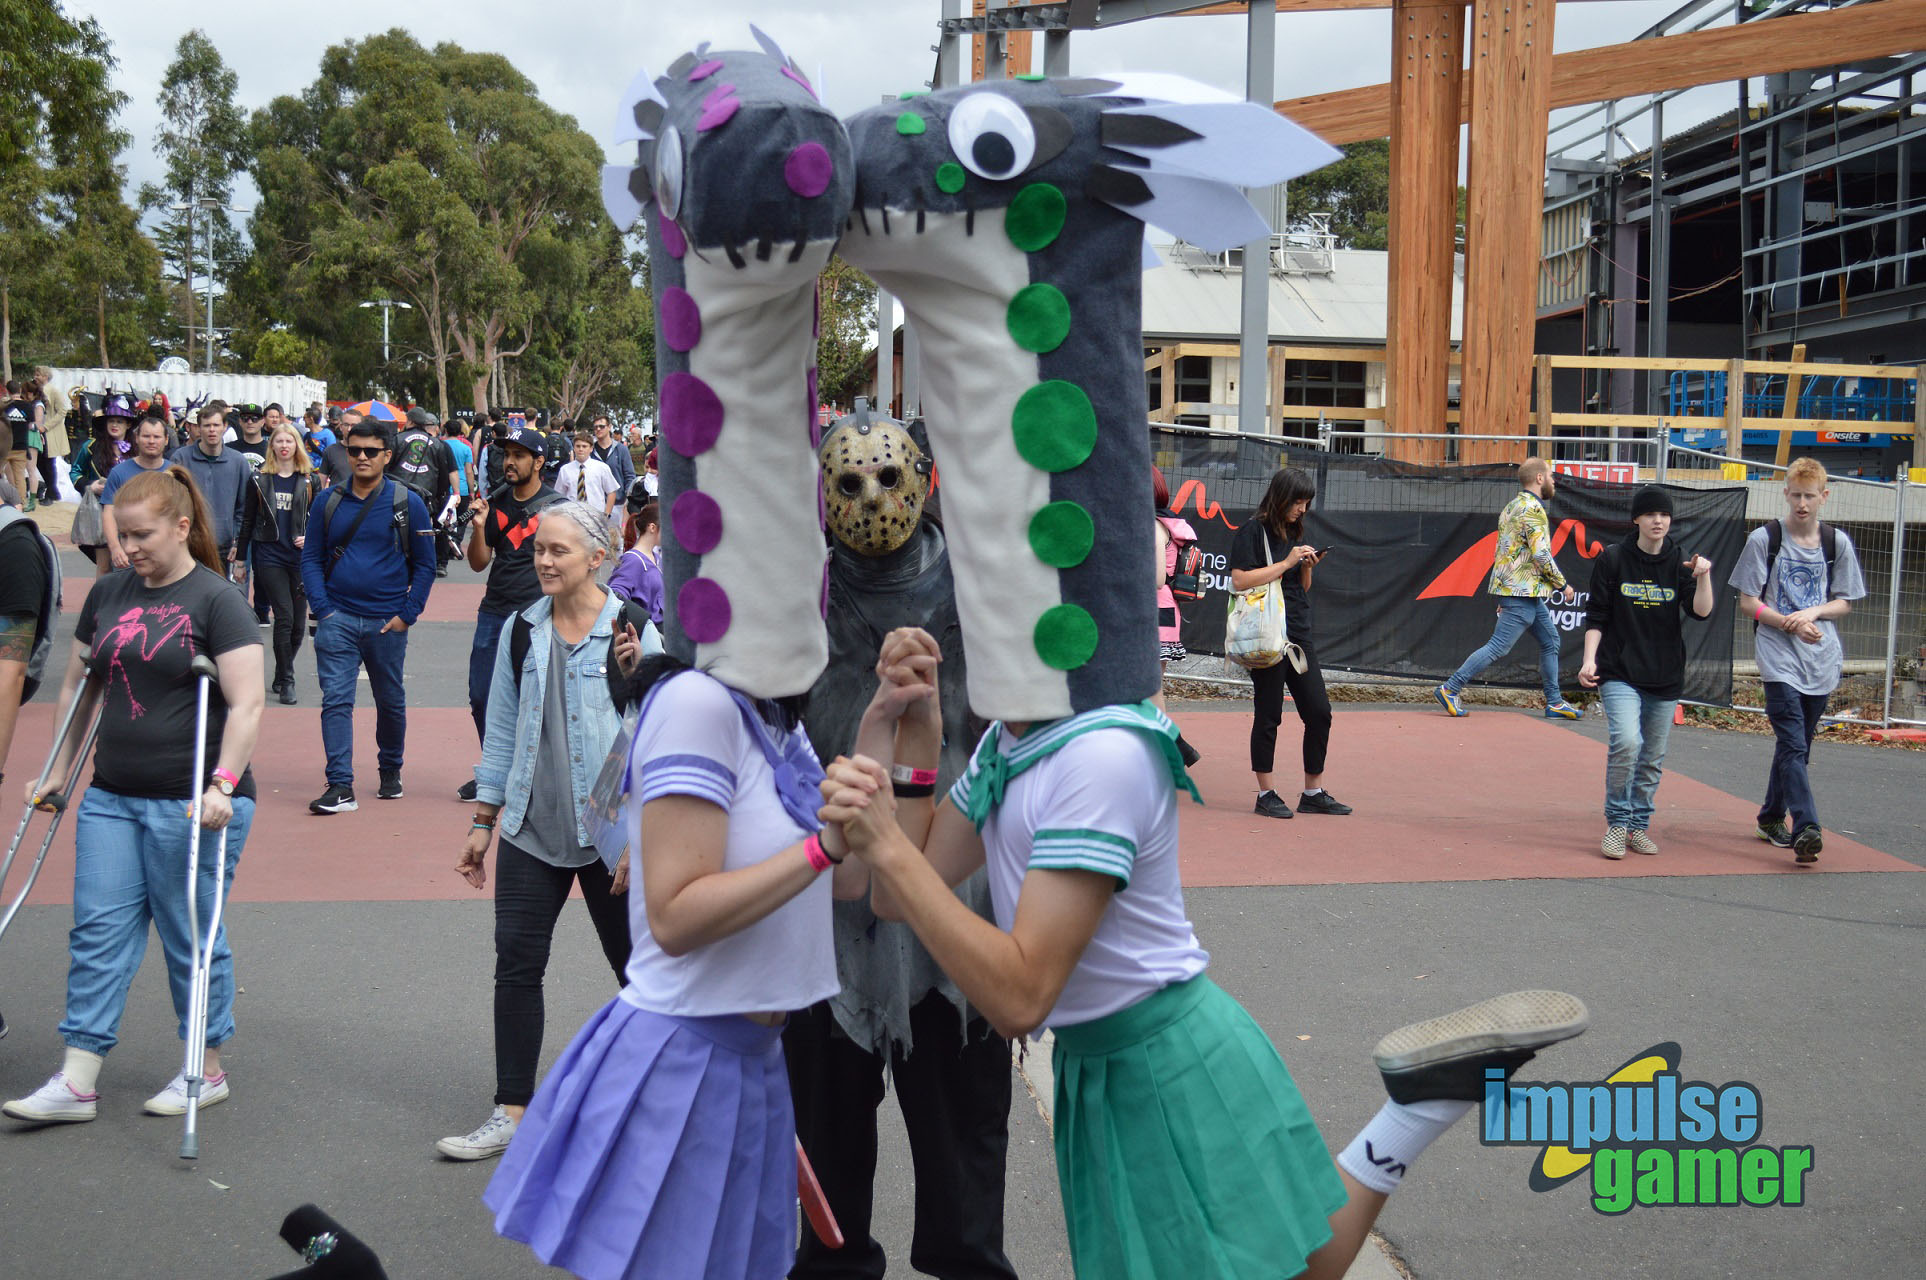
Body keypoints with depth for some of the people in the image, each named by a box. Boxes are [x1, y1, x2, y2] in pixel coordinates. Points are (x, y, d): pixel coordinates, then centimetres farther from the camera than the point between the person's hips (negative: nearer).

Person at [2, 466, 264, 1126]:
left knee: (191, 937, 3)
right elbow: (77, 685, 19)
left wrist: (222, 785, -23)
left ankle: (207, 1071, 18)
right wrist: (59, 774, 17)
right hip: (112, 798, 6)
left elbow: (246, 703, -14)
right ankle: (77, 1083, 9)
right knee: (97, 931, 4)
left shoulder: (216, 600, -9)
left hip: (191, 804, -6)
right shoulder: (108, 592, 10)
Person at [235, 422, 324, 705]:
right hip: (270, 557, -2)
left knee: (299, 622, 3)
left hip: (301, 557, 2)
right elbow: (247, 520, 9)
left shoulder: (309, 481, 8)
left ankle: (282, 675, 22)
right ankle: (286, 681, -3)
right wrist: (240, 556, 7)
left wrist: (310, 538, -9)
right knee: (284, 617, -11)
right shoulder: (259, 480, 6)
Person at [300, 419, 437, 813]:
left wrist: (407, 614, -5)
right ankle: (340, 786, -9)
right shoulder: (328, 503, 5)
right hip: (338, 619, 1)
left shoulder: (407, 503, 0)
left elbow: (424, 564, 3)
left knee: (390, 701, 13)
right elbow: (311, 558, 8)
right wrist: (322, 608, -4)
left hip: (387, 622, 0)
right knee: (336, 700, -8)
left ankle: (390, 771, 32)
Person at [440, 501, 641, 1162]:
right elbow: (503, 729, 13)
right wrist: (483, 821, 12)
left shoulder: (632, 631, -8)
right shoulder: (522, 630, 6)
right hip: (532, 829, 4)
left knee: (638, 965, 9)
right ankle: (512, 1112, 11)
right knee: (516, 965, 2)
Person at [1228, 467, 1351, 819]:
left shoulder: (1294, 533, 18)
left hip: (1299, 635, 7)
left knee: (1319, 712, 4)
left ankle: (1313, 793, 13)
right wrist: (1287, 562, -14)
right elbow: (1240, 580, -16)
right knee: (1268, 716, -1)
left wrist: (1307, 567, 3)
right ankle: (1267, 794, 8)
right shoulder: (1253, 531, -5)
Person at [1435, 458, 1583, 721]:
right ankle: (1449, 690, -7)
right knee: (1498, 647, -9)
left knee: (1550, 640, 14)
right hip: (1523, 592, -11)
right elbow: (1541, 554, -19)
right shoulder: (1532, 508, -14)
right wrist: (1563, 585, -9)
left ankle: (1554, 702, 16)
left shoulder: (1513, 506, 17)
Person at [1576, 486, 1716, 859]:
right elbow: (1596, 617, 2)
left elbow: (1701, 611, -7)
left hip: (1666, 677, 3)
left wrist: (1703, 577, -23)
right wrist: (1590, 660, -9)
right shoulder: (1612, 560, 0)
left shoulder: (1680, 563, 5)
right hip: (1619, 672, -3)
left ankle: (1639, 825, 23)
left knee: (1652, 758, 7)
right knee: (1626, 742, -21)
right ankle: (1617, 822, -6)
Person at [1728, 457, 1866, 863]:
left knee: (1797, 744, 12)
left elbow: (1844, 603, 12)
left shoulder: (1837, 543, 7)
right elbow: (1747, 601, -1)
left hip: (1822, 660, 4)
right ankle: (1806, 829, -24)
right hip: (1779, 658, -4)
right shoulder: (1764, 539, -1)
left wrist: (1812, 613, -8)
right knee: (1793, 745, -15)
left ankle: (1772, 817, 29)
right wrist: (1791, 624, -14)